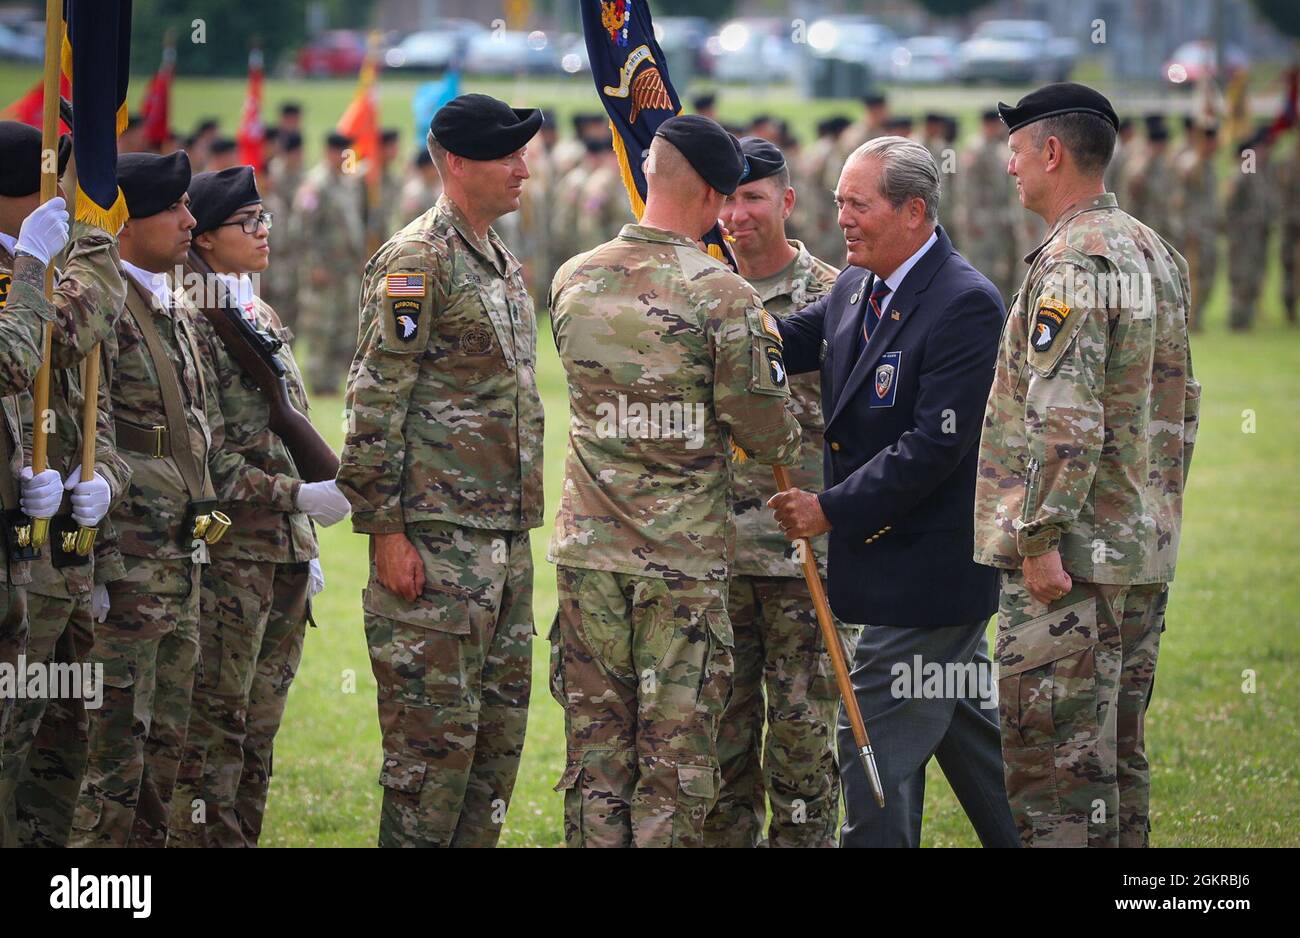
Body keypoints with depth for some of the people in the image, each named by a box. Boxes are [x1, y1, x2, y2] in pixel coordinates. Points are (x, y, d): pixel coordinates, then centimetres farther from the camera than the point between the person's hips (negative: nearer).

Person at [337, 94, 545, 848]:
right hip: (436, 540, -9)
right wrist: (386, 530, -17)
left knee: (501, 726, 10)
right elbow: (375, 404, -14)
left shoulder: (505, 267, 18)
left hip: (507, 540, 9)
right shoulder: (417, 262, -10)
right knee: (436, 728, -7)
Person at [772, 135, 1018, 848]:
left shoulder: (968, 305, -19)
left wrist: (832, 509, -21)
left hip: (924, 571, -9)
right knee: (970, 730, 18)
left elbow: (935, 445, -24)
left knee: (872, 744, -7)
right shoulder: (856, 289, 10)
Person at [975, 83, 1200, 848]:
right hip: (1147, 554, 10)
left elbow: (1066, 418, -22)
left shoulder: (1074, 260, -15)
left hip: (1071, 557, -10)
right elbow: (1182, 408, 21)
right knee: (1117, 753, 14)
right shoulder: (1159, 254, 15)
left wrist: (1040, 537, -21)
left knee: (1054, 757, -8)